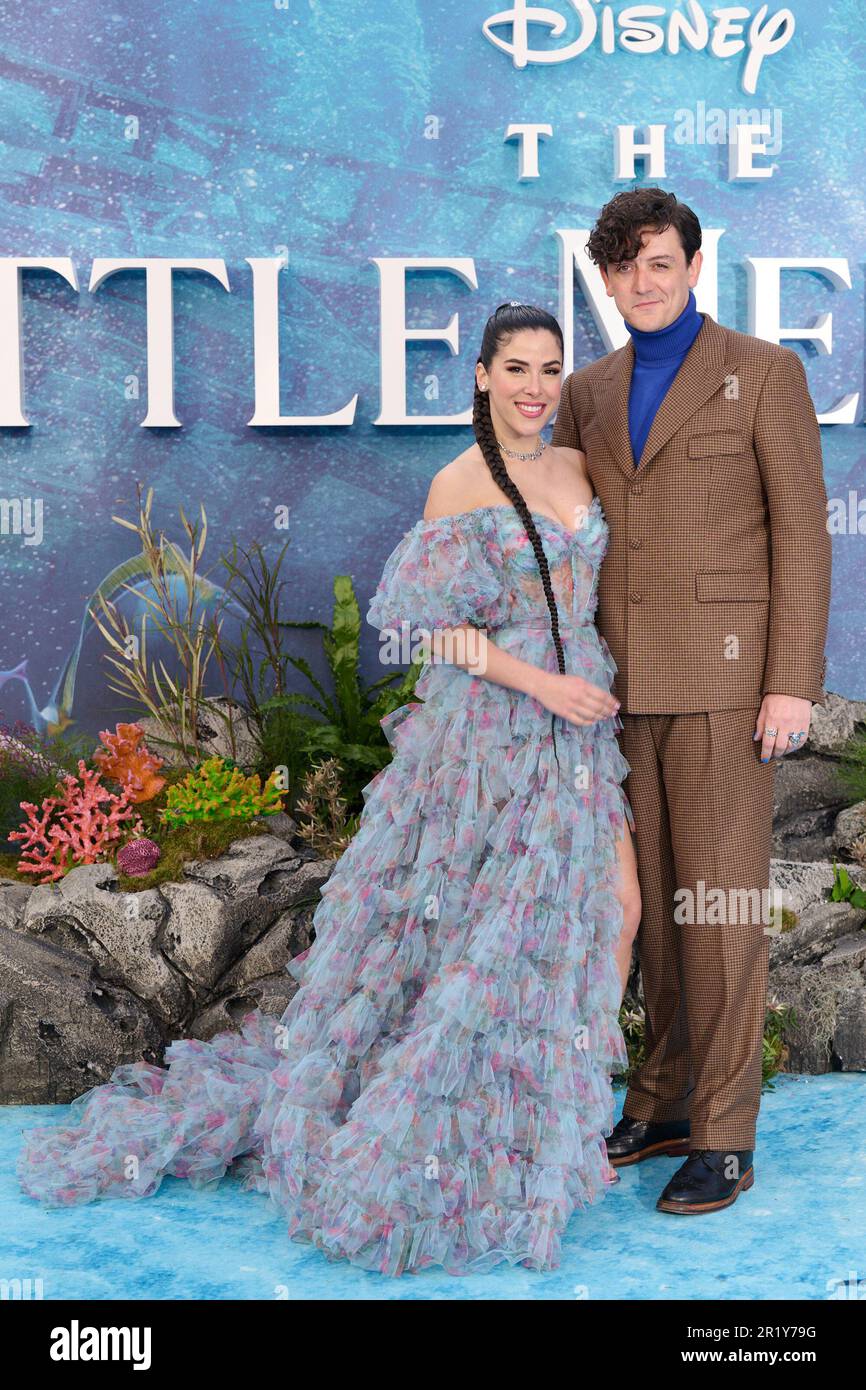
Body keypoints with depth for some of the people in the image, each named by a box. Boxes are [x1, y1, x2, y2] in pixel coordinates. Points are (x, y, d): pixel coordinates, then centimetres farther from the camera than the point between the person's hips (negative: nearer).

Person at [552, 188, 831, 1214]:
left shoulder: (764, 372, 0)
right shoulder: (588, 393, 14)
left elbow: (801, 532, -5)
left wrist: (792, 683, -13)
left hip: (723, 671, -5)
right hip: (624, 680, 5)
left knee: (719, 898, -4)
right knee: (653, 894, 10)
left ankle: (724, 1136, 5)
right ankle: (667, 1100, 22)